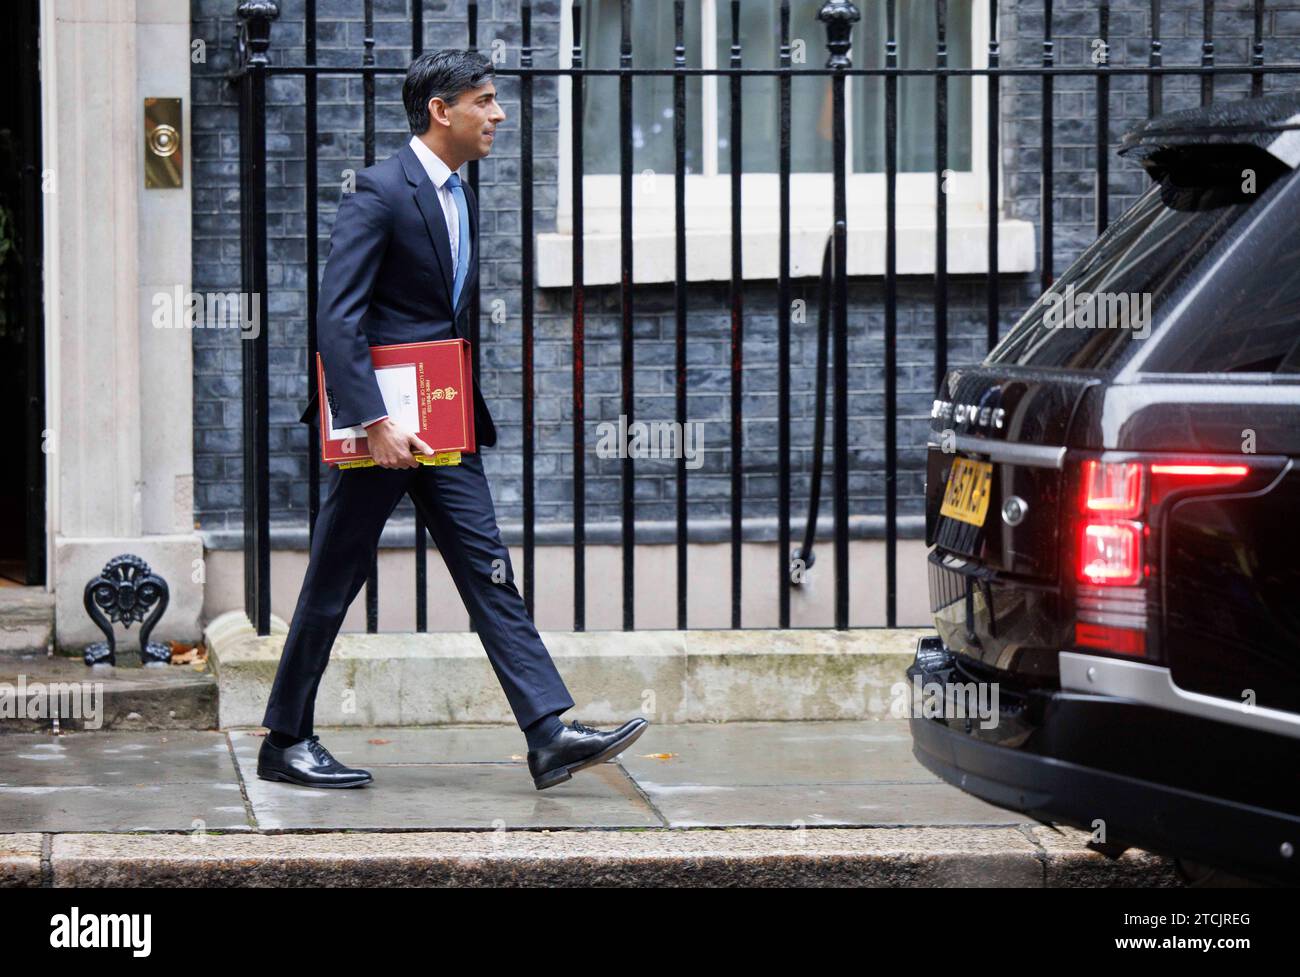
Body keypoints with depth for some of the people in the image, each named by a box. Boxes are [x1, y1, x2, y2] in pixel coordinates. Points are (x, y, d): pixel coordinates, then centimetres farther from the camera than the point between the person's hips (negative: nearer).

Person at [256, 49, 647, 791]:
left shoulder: (461, 199, 14)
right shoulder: (380, 192, -14)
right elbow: (337, 318, -20)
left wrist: (469, 411, 17)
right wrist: (375, 422, -26)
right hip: (382, 421, -8)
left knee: (490, 574, 0)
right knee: (334, 584, 3)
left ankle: (551, 733, -6)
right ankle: (286, 742, 14)